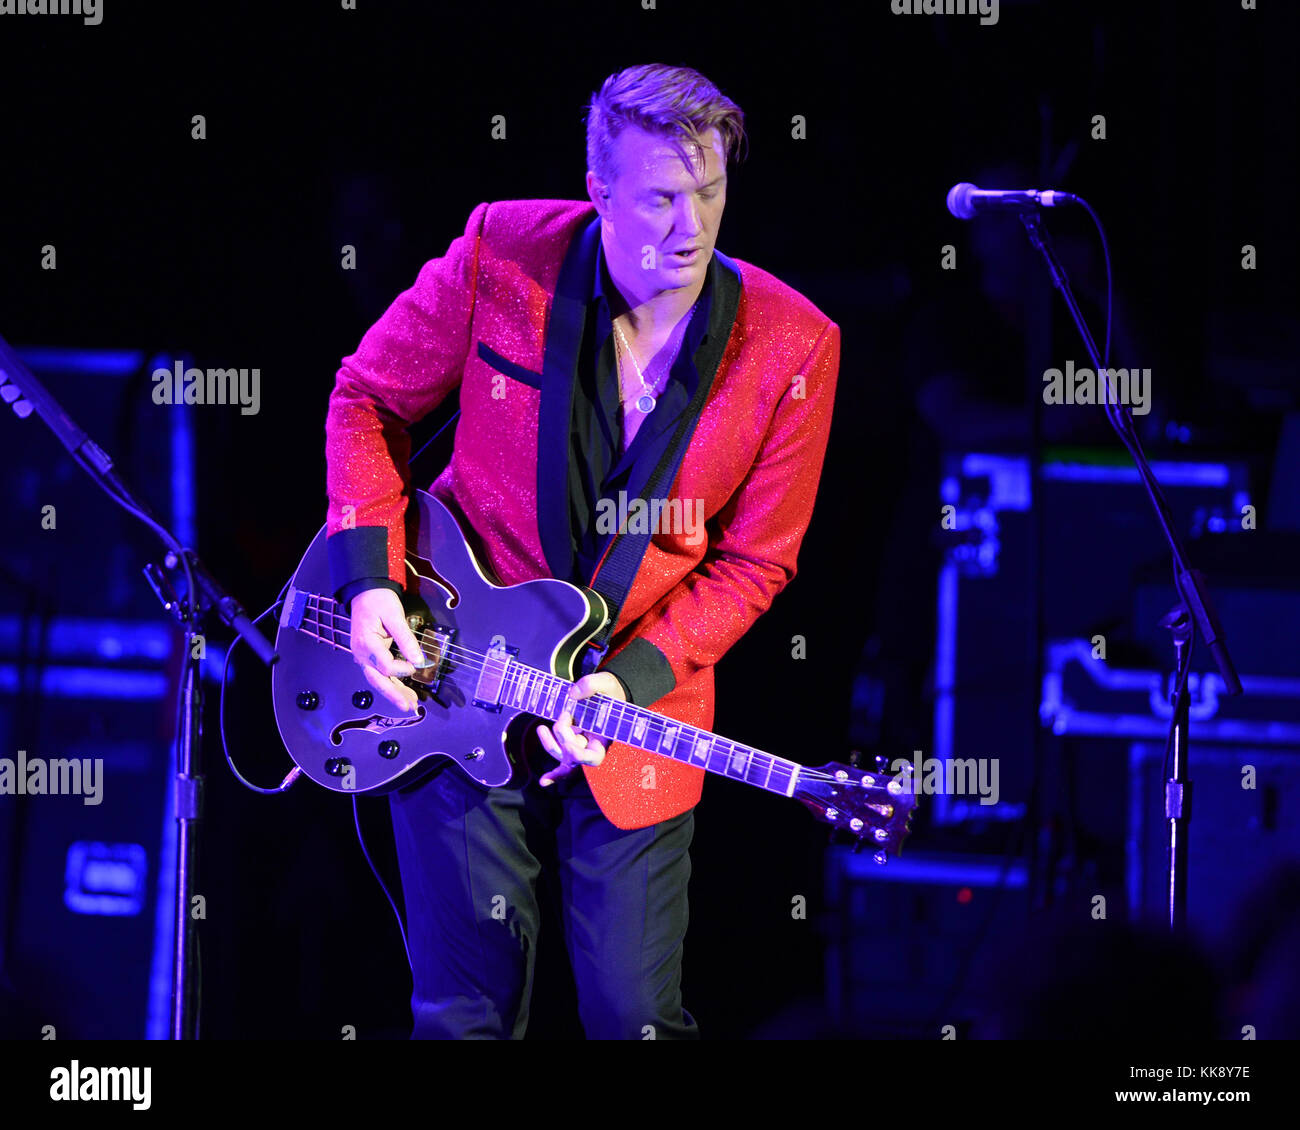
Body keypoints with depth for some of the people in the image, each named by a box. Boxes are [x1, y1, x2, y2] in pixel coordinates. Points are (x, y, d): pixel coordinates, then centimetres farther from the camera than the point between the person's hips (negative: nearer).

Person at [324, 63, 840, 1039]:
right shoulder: (503, 254, -12)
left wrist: (632, 681, -15)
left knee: (637, 1014, 2)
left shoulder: (790, 347, -11)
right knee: (469, 1008, 5)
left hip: (636, 708, 0)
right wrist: (369, 579, -8)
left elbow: (753, 559, -3)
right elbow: (368, 399, 3)